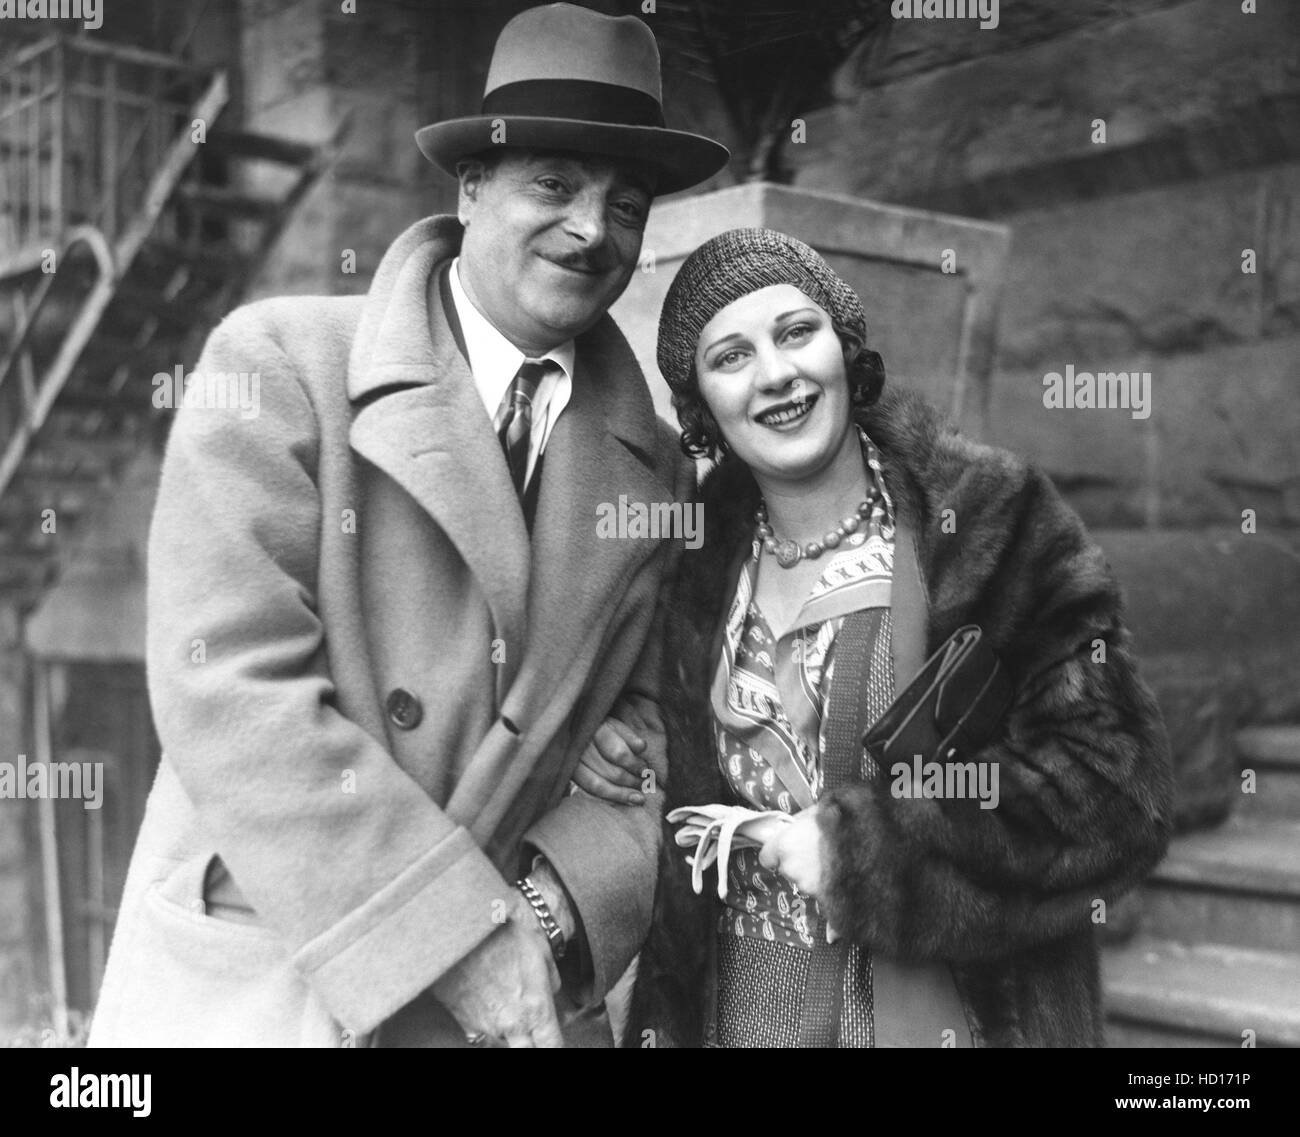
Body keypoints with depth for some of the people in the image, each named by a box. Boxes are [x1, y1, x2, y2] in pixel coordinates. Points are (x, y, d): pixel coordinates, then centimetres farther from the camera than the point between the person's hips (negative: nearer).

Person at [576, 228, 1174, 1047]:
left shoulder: (992, 515, -12)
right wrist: (607, 747, -6)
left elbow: (1115, 783, -16)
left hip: (951, 1011, -3)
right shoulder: (700, 554, 0)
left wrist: (860, 845, -18)